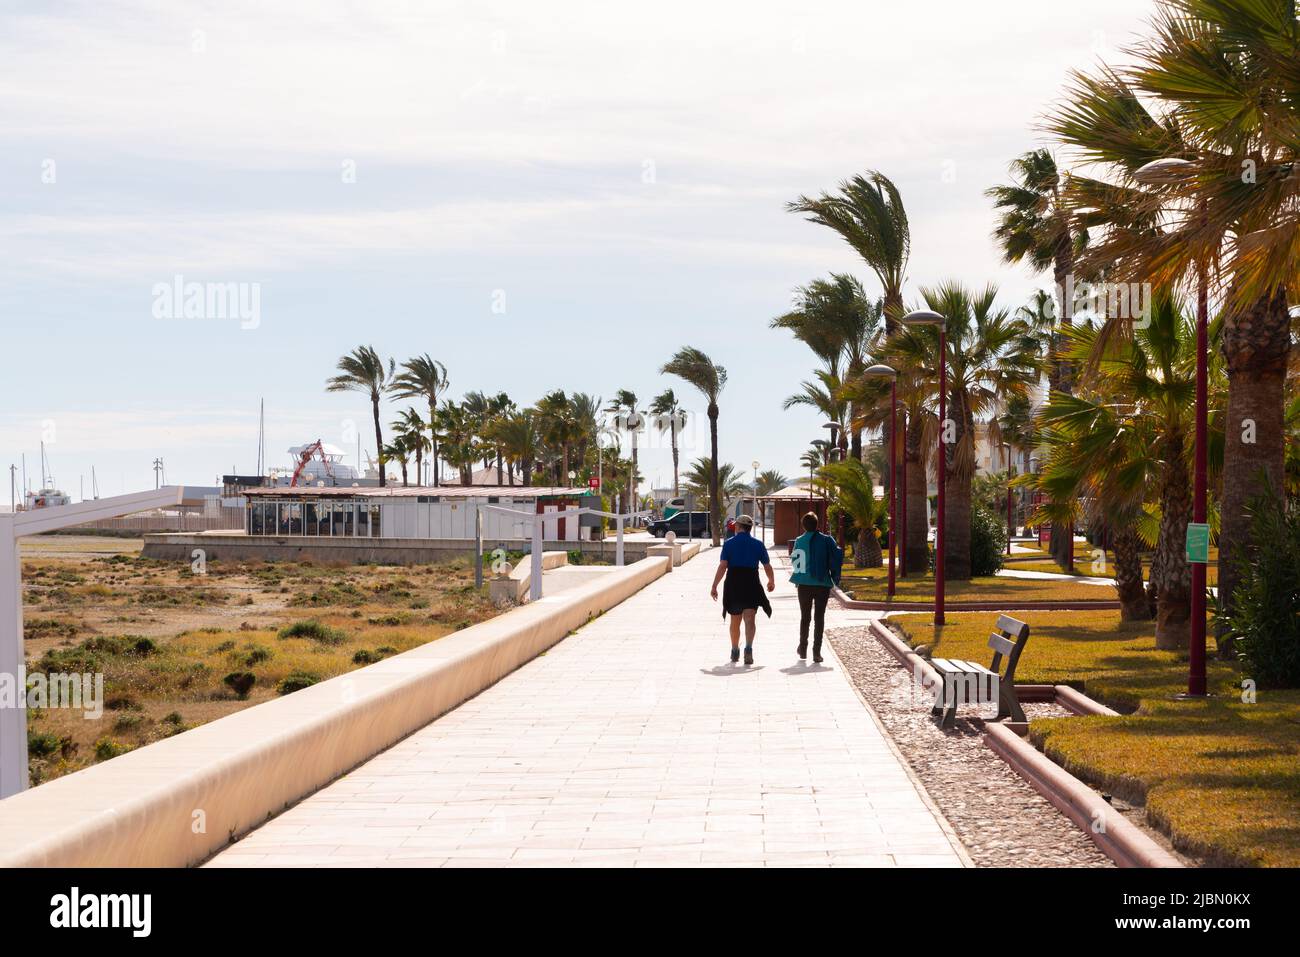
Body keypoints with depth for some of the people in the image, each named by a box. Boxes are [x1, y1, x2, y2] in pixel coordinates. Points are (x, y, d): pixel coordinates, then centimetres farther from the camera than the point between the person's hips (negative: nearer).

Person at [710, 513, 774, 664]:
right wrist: (771, 581, 26)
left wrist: (714, 586, -8)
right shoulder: (758, 544, 4)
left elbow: (722, 566, -8)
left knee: (735, 621, 15)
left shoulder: (729, 543, 1)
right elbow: (767, 566, 7)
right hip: (751, 584, -1)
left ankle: (735, 652, 27)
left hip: (733, 584, 1)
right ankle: (748, 648, -30)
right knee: (750, 620, -8)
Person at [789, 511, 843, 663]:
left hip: (804, 584, 2)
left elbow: (794, 561, 5)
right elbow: (837, 558, -12)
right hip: (822, 584, -2)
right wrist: (835, 578, 0)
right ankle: (816, 652, -2)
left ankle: (803, 648, 25)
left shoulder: (799, 541, -1)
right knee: (819, 617, 3)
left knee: (805, 616, 17)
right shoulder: (826, 540, -8)